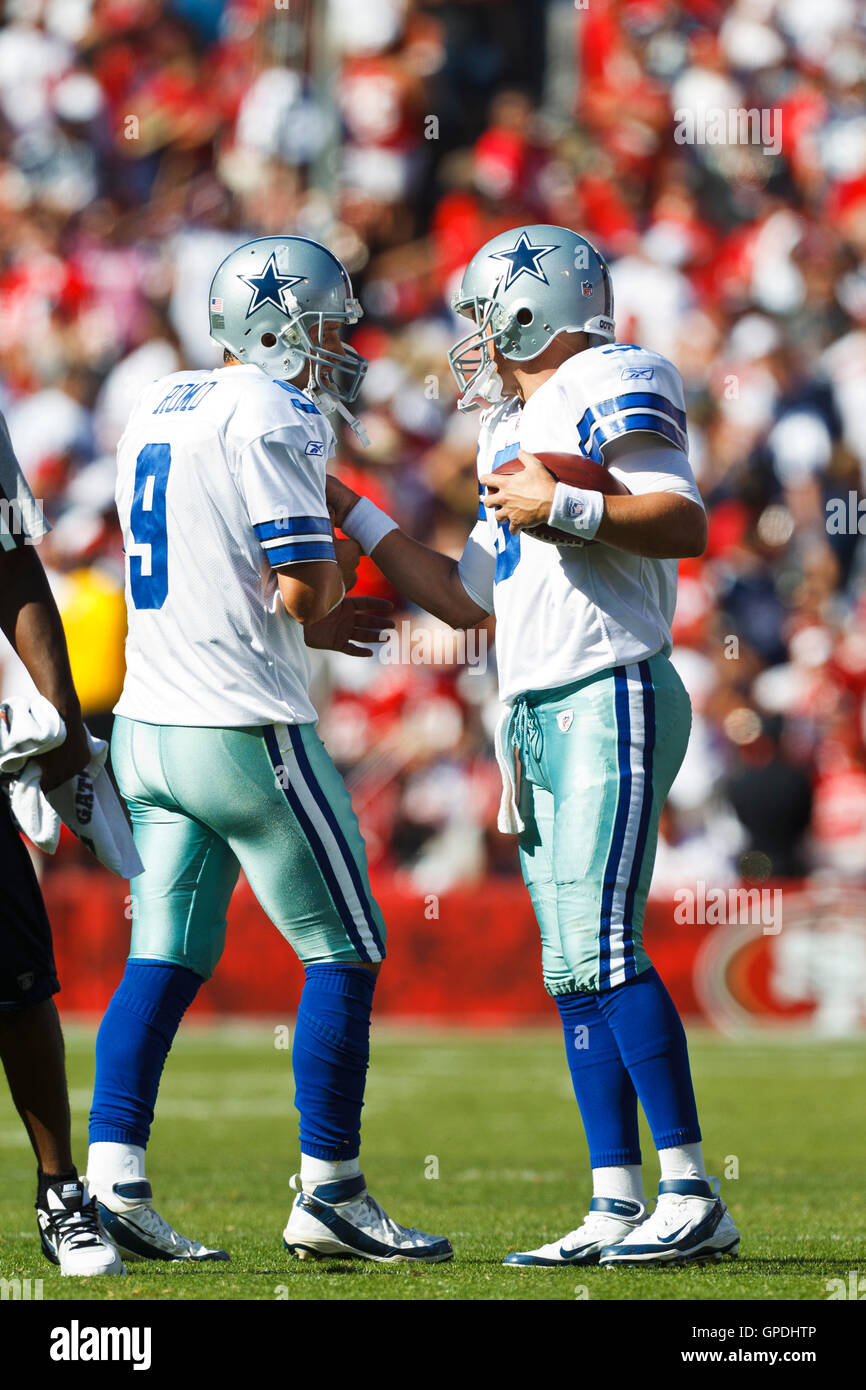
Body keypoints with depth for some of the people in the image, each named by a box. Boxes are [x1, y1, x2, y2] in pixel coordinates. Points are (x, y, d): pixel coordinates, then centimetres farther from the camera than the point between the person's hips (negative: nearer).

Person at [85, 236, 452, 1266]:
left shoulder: (156, 410, 14)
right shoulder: (272, 416, -13)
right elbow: (303, 585, -18)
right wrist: (330, 579, 5)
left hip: (149, 721, 8)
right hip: (243, 727, -8)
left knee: (166, 960, 9)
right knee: (343, 951, 2)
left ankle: (112, 1181, 1)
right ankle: (329, 1197, 3)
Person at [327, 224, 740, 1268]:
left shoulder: (614, 388, -4)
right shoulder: (511, 431, 22)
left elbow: (686, 524, -16)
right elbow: (464, 598, 25)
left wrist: (565, 508, -24)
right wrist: (353, 516, 26)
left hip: (611, 699, -9)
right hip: (537, 714, 9)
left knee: (603, 949, -15)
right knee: (571, 973, 4)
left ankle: (693, 1198, -14)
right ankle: (617, 1208, 4)